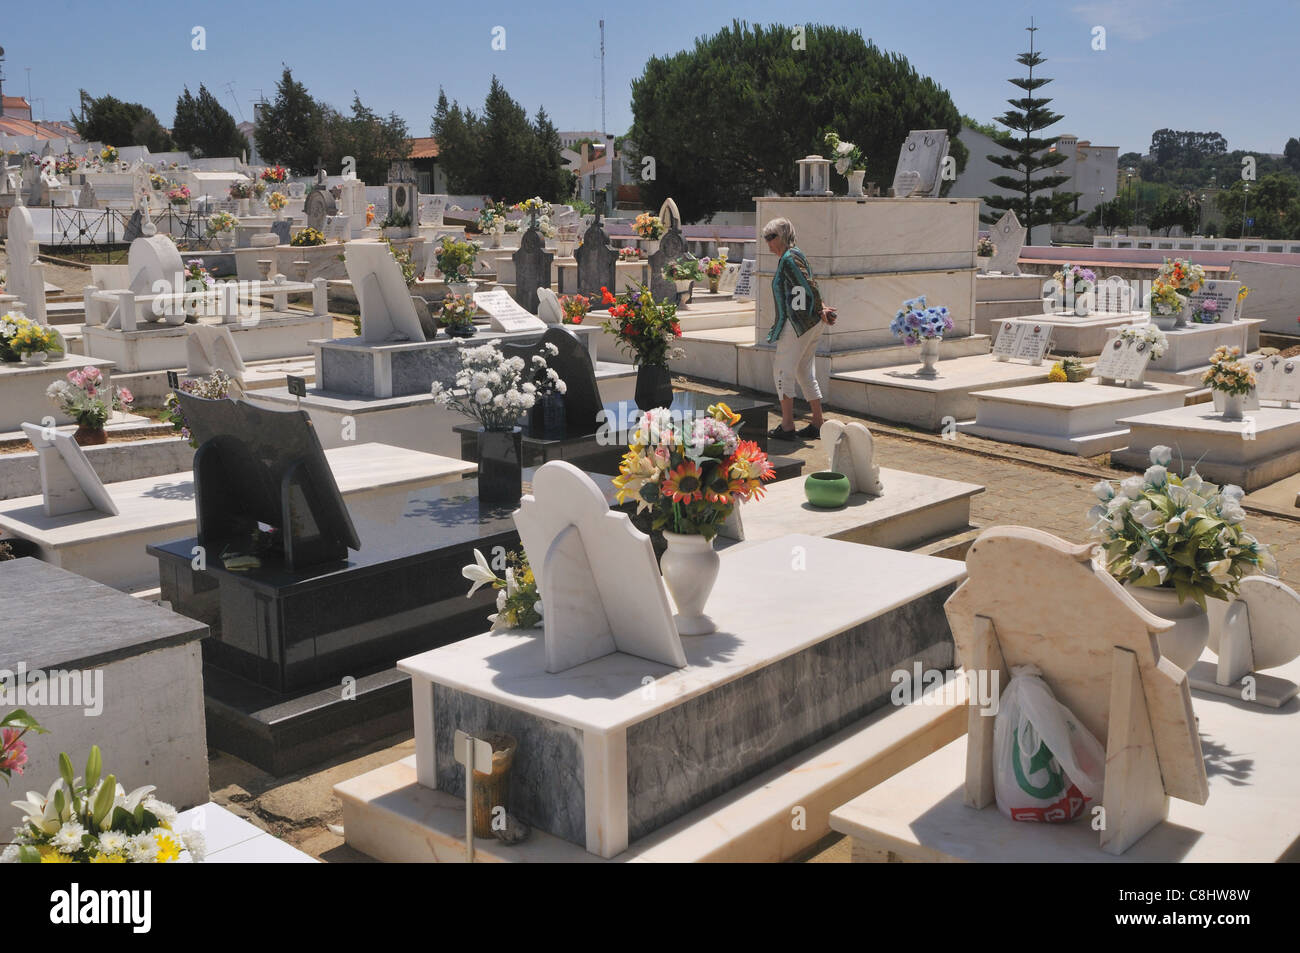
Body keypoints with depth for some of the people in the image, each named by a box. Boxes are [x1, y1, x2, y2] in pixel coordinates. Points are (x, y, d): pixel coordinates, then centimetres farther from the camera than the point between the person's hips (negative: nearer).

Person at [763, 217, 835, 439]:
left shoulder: (789, 258, -13)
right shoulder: (786, 258, 18)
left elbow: (809, 286, -19)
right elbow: (809, 287, 18)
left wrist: (820, 311, -10)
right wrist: (820, 310, 9)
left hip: (799, 322, -10)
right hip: (810, 323, 10)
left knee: (783, 369, -5)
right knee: (805, 372, 13)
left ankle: (787, 426, -5)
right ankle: (817, 424, 16)